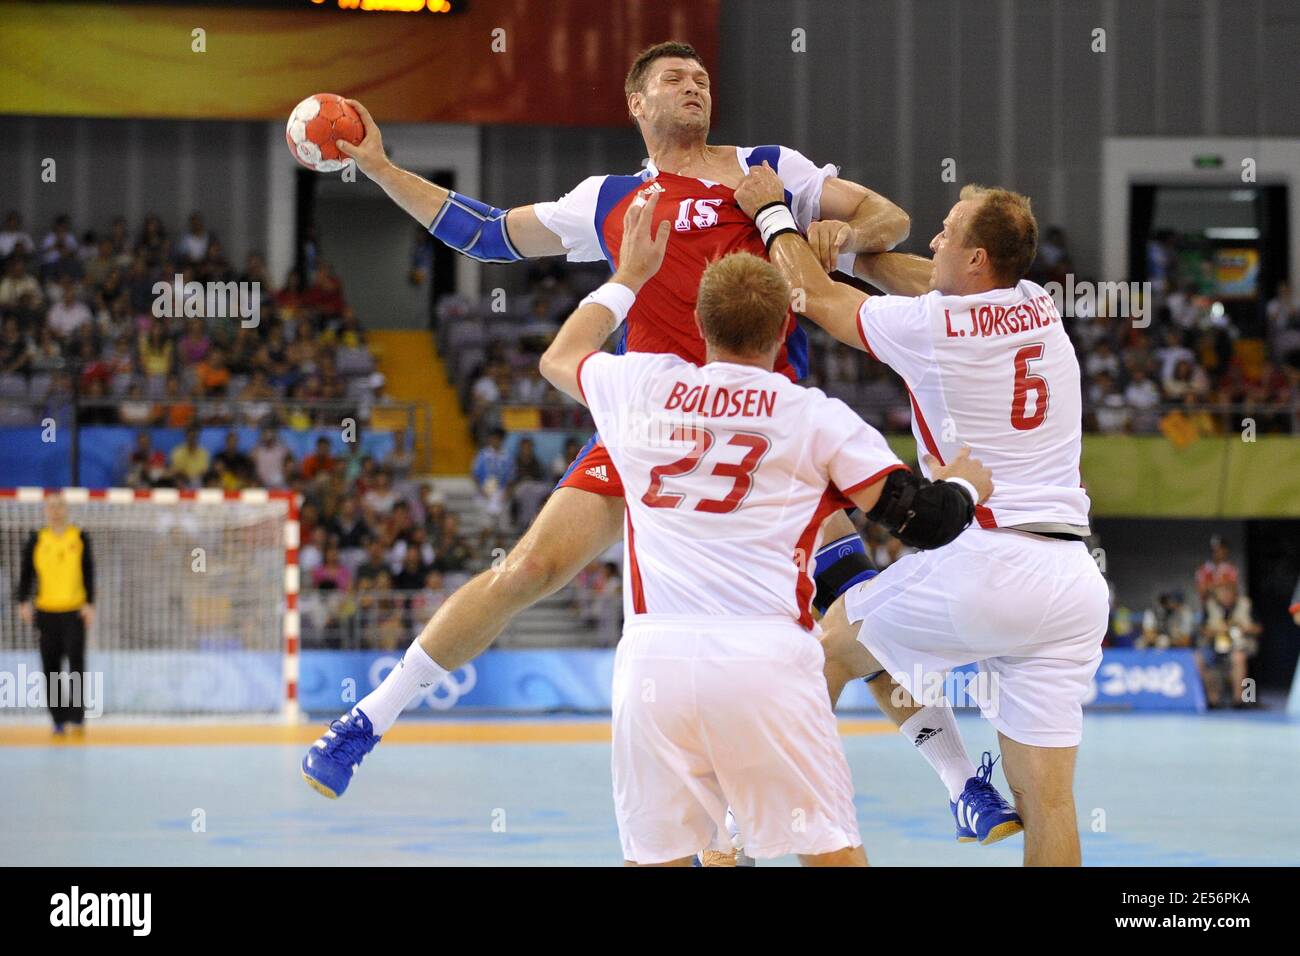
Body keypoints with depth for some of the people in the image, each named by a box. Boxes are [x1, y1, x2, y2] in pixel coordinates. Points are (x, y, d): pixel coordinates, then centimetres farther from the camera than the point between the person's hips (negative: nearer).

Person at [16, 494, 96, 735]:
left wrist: (89, 604, -3)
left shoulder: (80, 538, 3)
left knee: (76, 664, -8)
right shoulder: (37, 540, 5)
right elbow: (26, 572, 7)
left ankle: (77, 716, -4)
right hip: (46, 611, 1)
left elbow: (88, 572, 3)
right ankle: (59, 718, 8)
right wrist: (24, 602, -2)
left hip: (75, 611, -1)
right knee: (50, 667, 2)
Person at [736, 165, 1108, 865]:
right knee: (1045, 794, 3)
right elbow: (934, 283, 31)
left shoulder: (931, 327, -5)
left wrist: (771, 213, 27)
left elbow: (815, 295, 12)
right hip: (1075, 587, 5)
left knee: (834, 645, 21)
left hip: (980, 565, -5)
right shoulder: (1039, 309, 11)